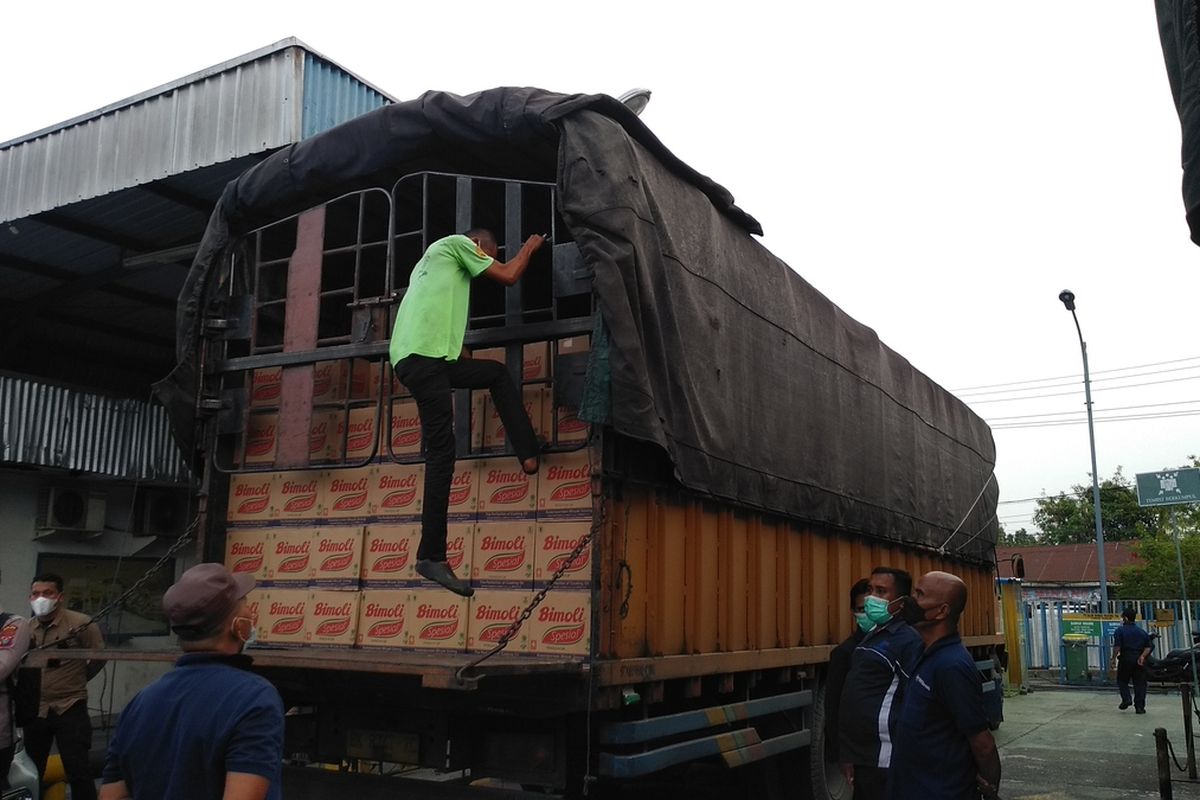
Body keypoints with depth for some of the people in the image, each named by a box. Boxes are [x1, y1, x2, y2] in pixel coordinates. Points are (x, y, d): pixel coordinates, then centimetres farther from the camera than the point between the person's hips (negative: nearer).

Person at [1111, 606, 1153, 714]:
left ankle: (1126, 699, -6)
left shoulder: (1120, 631, -6)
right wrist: (1142, 656, 0)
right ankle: (1139, 707, 4)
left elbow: (1117, 646, -14)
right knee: (1140, 683, 6)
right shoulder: (1142, 632, 11)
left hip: (1125, 659, -4)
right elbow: (1148, 647, 5)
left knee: (1122, 680, 13)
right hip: (1139, 660, 4)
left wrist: (1114, 658, -5)